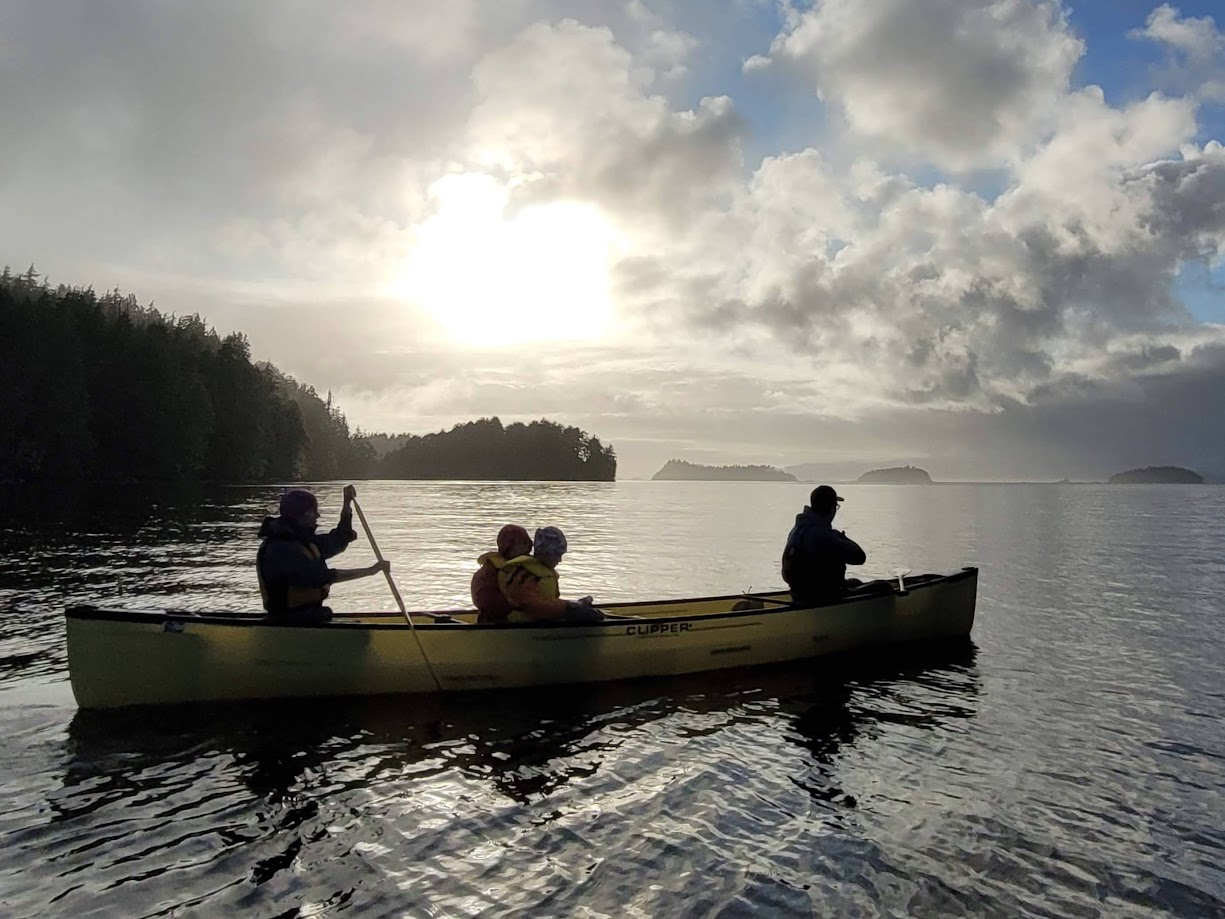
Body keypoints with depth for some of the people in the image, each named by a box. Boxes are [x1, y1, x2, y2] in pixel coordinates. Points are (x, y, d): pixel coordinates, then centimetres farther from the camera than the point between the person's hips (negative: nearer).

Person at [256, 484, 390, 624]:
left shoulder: (302, 539, 9)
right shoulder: (280, 549, -20)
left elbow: (338, 541, 20)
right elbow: (323, 576, -25)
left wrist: (347, 504, 12)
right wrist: (371, 571, -22)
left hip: (308, 614, 9)